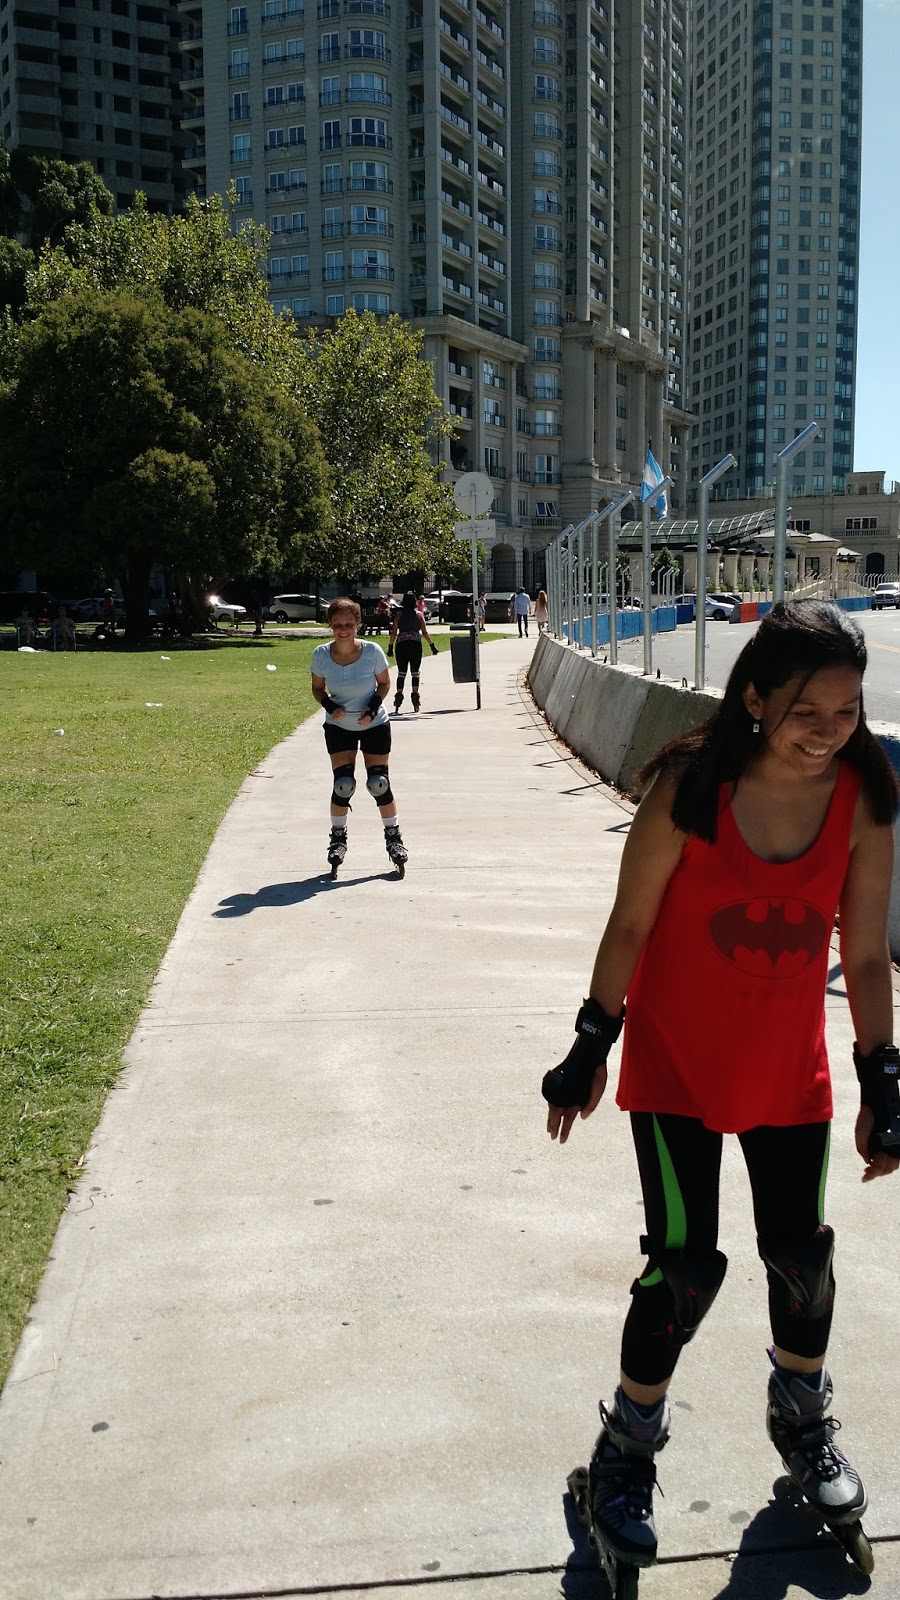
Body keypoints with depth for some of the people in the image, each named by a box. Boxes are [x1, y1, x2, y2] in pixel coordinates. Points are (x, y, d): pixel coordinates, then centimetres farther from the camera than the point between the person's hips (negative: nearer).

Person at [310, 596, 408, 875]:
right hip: (339, 727, 1)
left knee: (379, 784, -2)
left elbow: (384, 683, -4)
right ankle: (338, 838, 16)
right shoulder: (321, 655, -16)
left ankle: (393, 837, 17)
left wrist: (373, 708, -19)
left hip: (375, 726, -1)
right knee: (343, 786, -5)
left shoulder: (372, 651, -19)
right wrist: (330, 706, -19)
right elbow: (317, 688, 0)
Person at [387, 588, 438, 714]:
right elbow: (425, 633, -1)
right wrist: (432, 645, 6)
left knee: (401, 673, 5)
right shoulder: (419, 614, 2)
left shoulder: (398, 614, 2)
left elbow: (393, 632, -1)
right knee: (415, 673, 7)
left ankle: (397, 703, -2)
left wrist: (390, 647, 4)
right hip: (416, 646, 0)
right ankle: (415, 703, 5)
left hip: (401, 645, 0)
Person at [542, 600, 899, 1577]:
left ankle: (802, 1425, 44)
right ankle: (626, 1451, 23)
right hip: (676, 1064, -3)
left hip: (790, 1072, 3)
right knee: (686, 1268, -3)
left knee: (801, 1257, 14)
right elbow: (630, 924, -11)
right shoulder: (691, 787, -20)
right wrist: (592, 1045, -6)